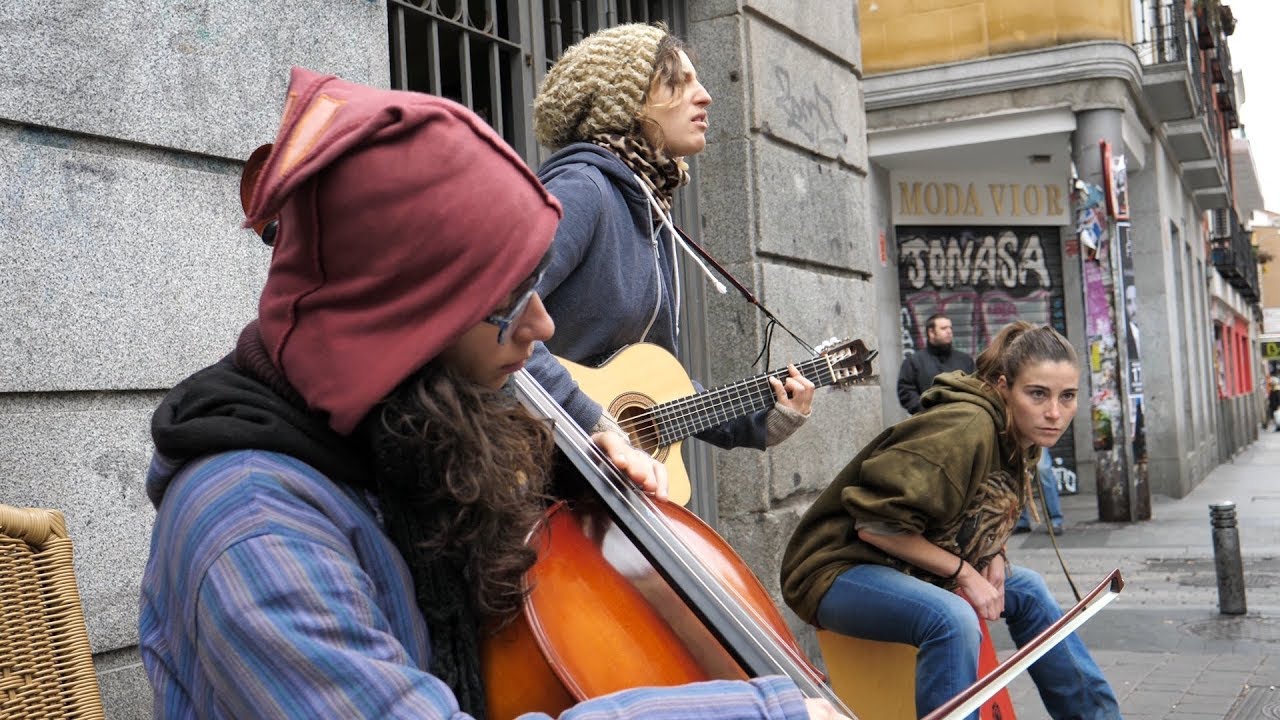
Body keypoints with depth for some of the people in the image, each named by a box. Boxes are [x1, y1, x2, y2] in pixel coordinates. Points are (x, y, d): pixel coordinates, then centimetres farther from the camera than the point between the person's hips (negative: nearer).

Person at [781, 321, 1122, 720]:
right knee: (952, 619, -35)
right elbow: (876, 523, -28)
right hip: (840, 569, -10)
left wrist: (989, 555, -2)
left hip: (909, 568, 10)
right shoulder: (967, 428, -27)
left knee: (1027, 589, 16)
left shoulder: (1017, 437, 2)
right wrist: (963, 571, -21)